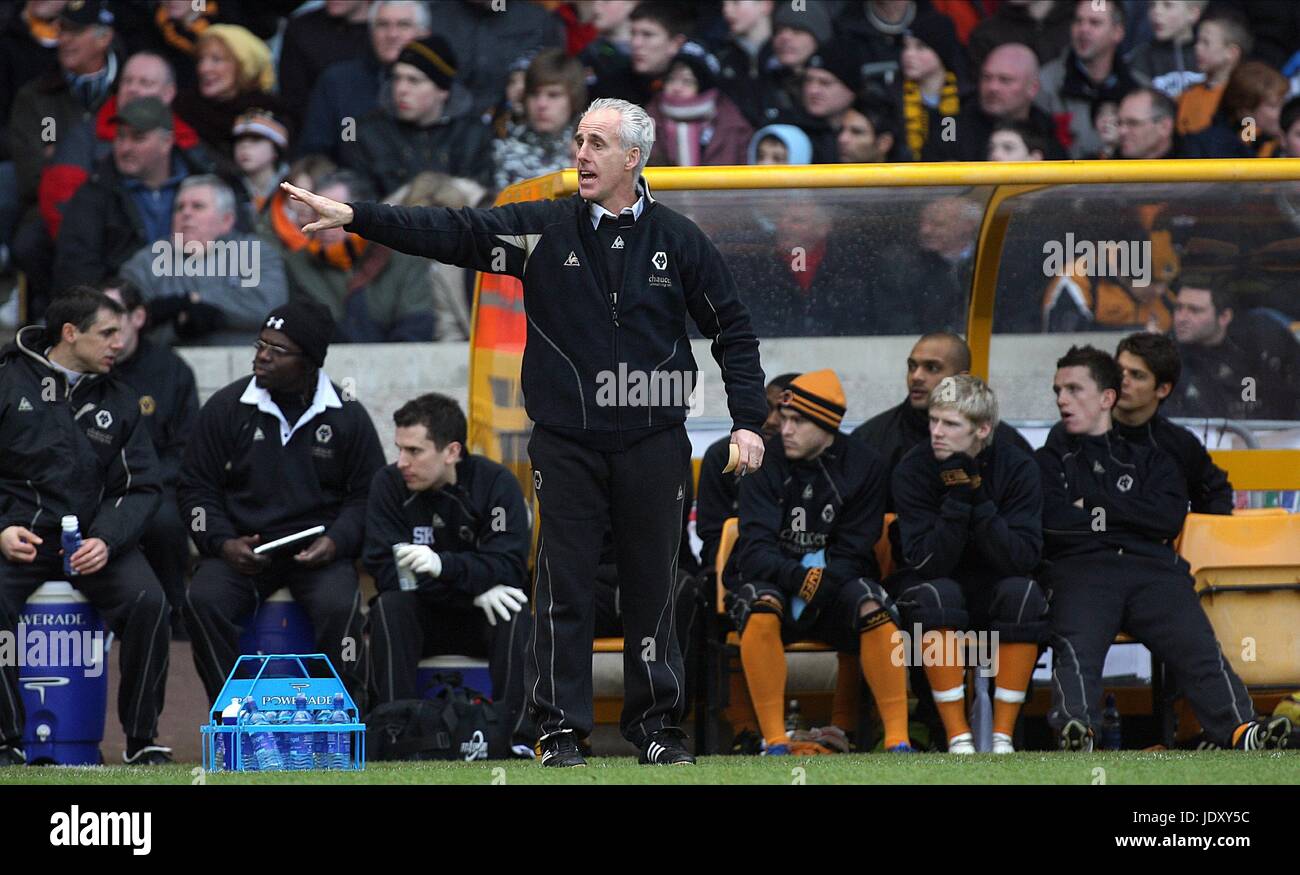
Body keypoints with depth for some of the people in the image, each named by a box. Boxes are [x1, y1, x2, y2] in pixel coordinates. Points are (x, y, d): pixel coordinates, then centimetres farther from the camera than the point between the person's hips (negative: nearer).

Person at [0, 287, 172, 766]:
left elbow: (140, 487, 6)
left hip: (96, 535, 2)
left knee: (147, 601, -25)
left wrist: (106, 540, -13)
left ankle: (142, 740, -11)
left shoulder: (119, 401, 11)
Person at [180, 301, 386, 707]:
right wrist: (223, 542, -8)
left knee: (338, 605, -32)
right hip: (240, 548, 1)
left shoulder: (348, 417, 5)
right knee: (203, 600, -29)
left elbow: (367, 494, 10)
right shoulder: (226, 408, 5)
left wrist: (336, 540, -9)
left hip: (316, 552, -1)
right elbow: (196, 487, 9)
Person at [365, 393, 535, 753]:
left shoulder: (496, 482, -12)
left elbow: (510, 567, -22)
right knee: (389, 606, -30)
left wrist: (443, 565, -42)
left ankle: (515, 735, -34)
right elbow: (385, 569, -18)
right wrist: (475, 589, -26)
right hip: (423, 616, 1)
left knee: (517, 614, -32)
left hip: (482, 623, -1)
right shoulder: (389, 484, -9)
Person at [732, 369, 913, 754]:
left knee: (869, 602, -33)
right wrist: (799, 578, -34)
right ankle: (775, 741, -31)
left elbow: (853, 554, -6)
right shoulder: (766, 465, -5)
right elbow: (753, 552, -15)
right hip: (775, 583, 0)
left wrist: (820, 583, -26)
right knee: (758, 604, -35)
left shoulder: (864, 466, -3)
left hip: (838, 589, 0)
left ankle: (897, 738, -31)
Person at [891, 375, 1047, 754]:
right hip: (934, 583, -1)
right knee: (937, 594, -35)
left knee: (1023, 592, -32)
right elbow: (928, 563, -23)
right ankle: (957, 736, -31)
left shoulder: (1017, 466, -13)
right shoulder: (912, 470, -15)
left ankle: (1003, 735, -27)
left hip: (995, 586, 1)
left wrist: (980, 502, -33)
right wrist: (957, 500, -33)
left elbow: (1023, 558, -23)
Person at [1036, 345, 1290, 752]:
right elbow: (1052, 522, 7)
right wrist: (1121, 516, 10)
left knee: (1196, 644, -28)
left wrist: (1094, 503, 8)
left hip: (1153, 569, 1)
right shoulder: (1050, 462, 28)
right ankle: (1074, 730, -59)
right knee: (1077, 646, -34)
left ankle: (1241, 730, -49)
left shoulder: (1151, 460, 30)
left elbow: (1170, 517, 8)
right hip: (1081, 569, -1)